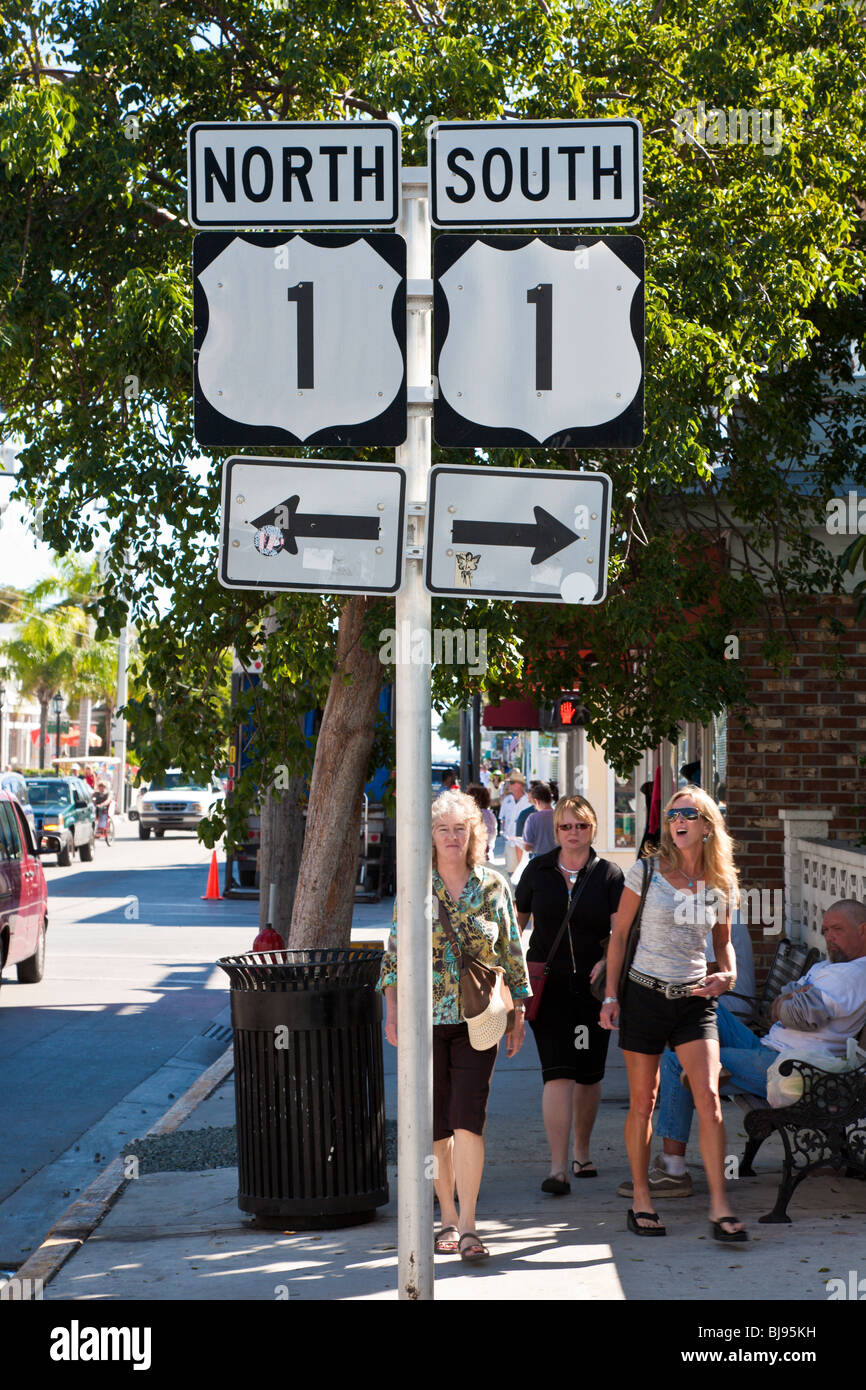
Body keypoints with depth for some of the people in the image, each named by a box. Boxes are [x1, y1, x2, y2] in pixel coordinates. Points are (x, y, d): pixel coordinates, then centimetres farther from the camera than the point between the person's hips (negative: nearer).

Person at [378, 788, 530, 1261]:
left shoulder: (493, 886, 3)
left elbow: (512, 953, 8)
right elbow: (395, 951, 6)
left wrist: (517, 1016, 7)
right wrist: (391, 1011, 1)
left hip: (476, 1020, -1)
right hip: (425, 1018, 1)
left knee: (467, 1119, -10)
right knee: (435, 1124, 6)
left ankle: (467, 1224, -6)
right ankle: (448, 1217, 19)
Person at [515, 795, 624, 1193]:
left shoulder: (609, 874, 0)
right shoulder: (538, 870, 4)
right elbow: (518, 919, 15)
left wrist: (607, 961, -27)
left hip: (593, 985, 1)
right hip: (547, 982, -1)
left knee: (589, 1074, 10)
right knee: (558, 1073, -12)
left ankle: (582, 1152, 32)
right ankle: (558, 1168, -15)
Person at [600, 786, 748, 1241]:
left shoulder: (719, 884, 5)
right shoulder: (645, 872, -2)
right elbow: (619, 934, 2)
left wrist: (728, 974, -3)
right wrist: (610, 995, -2)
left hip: (695, 999, 2)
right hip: (646, 994, -1)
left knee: (708, 1095, -11)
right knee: (643, 1101, 5)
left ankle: (719, 1206, -8)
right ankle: (640, 1199, 20)